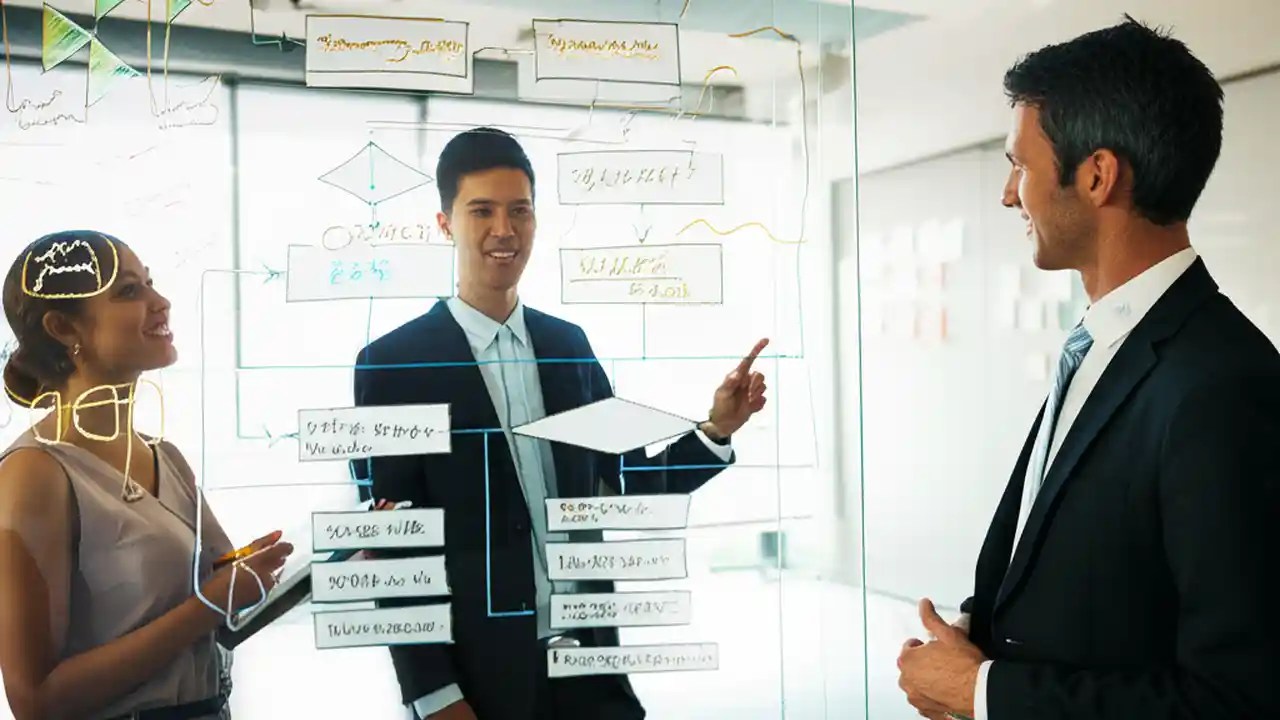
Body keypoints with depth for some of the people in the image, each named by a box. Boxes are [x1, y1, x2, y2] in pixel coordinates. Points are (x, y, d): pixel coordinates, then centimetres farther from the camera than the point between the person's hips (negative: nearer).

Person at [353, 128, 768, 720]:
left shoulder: (569, 344, 5)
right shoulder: (393, 364, -9)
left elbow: (637, 483, 11)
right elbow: (389, 548, -8)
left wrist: (716, 429, -4)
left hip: (588, 662, 4)